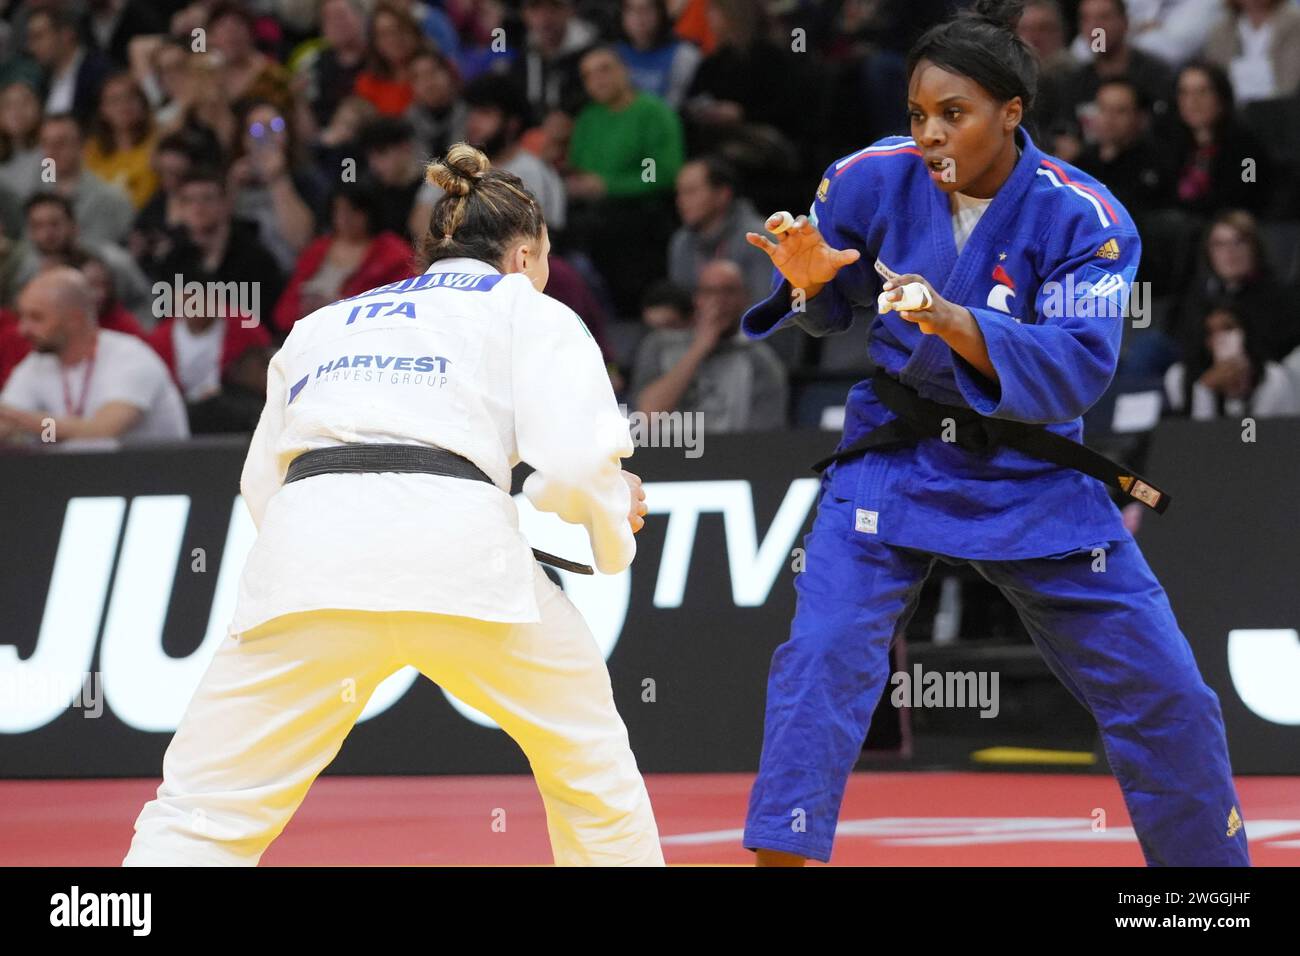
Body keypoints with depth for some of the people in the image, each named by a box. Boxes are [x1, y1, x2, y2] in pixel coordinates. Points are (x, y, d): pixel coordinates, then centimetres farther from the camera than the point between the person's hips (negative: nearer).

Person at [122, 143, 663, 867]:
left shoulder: (322, 324, 32)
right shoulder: (531, 312, 20)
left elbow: (263, 481, 27)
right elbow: (576, 456, 4)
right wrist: (614, 519, 23)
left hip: (307, 548, 2)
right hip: (459, 548, -2)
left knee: (203, 812, 1)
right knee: (591, 765, 23)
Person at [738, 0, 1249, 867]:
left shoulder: (1084, 219, -17)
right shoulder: (872, 181, -11)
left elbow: (1079, 372, -27)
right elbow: (827, 313, 4)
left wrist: (955, 323, -42)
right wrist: (809, 280, -21)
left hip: (1032, 475, 0)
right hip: (896, 459, 0)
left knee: (1163, 694, 3)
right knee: (824, 655, -20)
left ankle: (1213, 854, 22)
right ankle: (780, 851, -12)